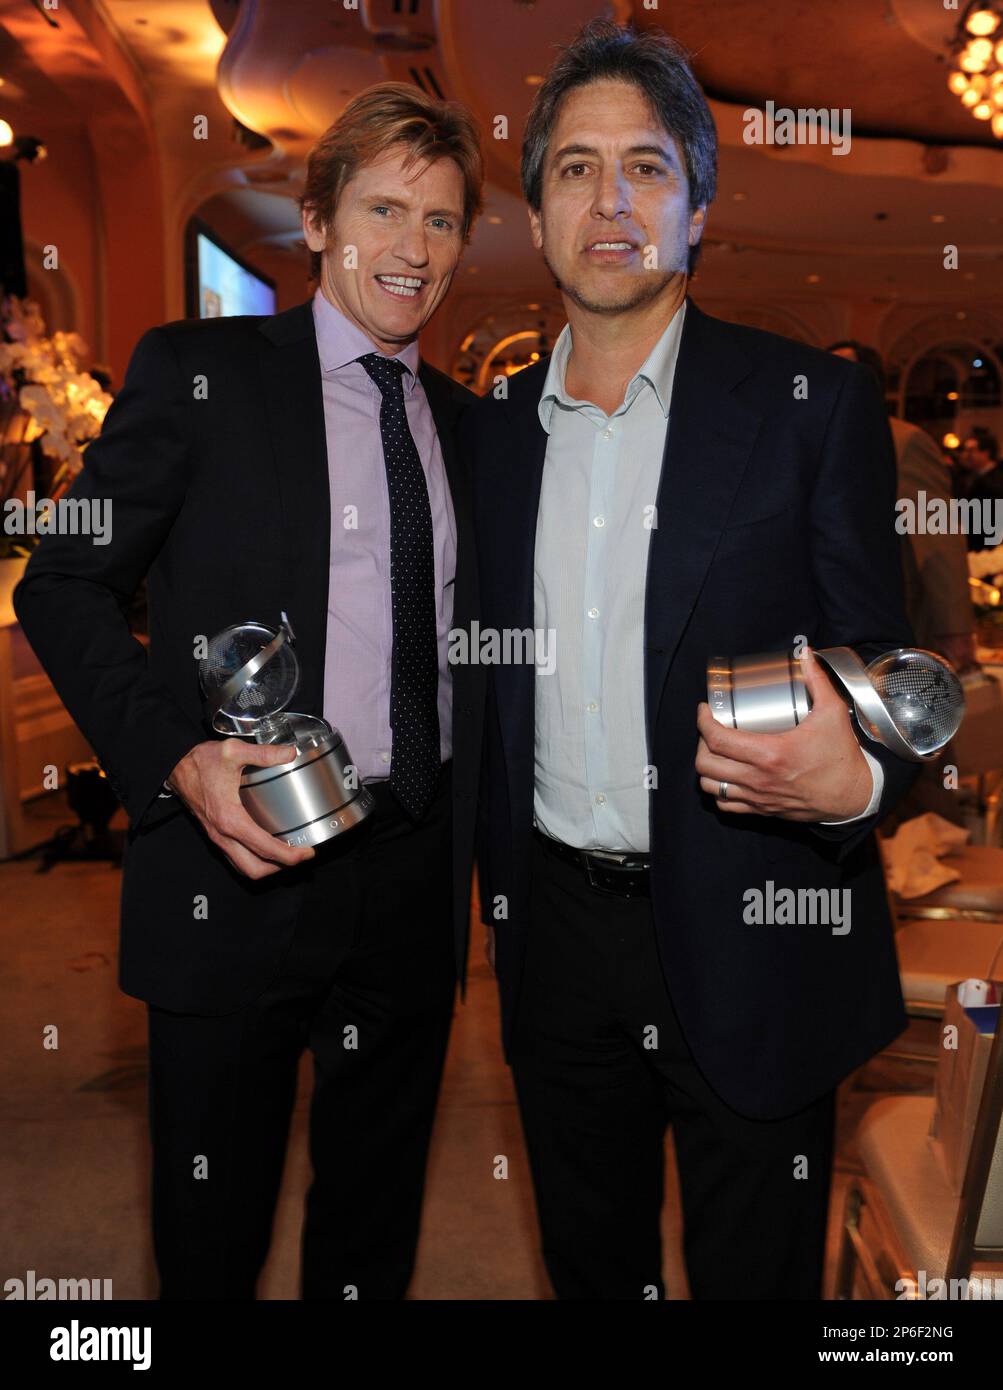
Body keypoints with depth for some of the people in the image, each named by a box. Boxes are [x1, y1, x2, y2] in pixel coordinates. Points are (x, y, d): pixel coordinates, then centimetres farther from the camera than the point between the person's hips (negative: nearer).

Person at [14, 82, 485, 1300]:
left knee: (376, 1209, 21)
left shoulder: (462, 420, 11)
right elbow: (62, 587, -6)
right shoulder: (198, 373, -3)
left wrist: (471, 842, 6)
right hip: (243, 862, -4)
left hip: (417, 869, 4)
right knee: (212, 1223, 13)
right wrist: (180, 760, -20)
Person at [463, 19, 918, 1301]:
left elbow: (877, 671, -6)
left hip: (747, 946, -3)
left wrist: (851, 783, -27)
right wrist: (498, 885, 10)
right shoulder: (492, 426, 7)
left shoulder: (814, 405, -7)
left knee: (752, 1274, 15)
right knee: (587, 1264, 22)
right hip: (557, 926, 4)